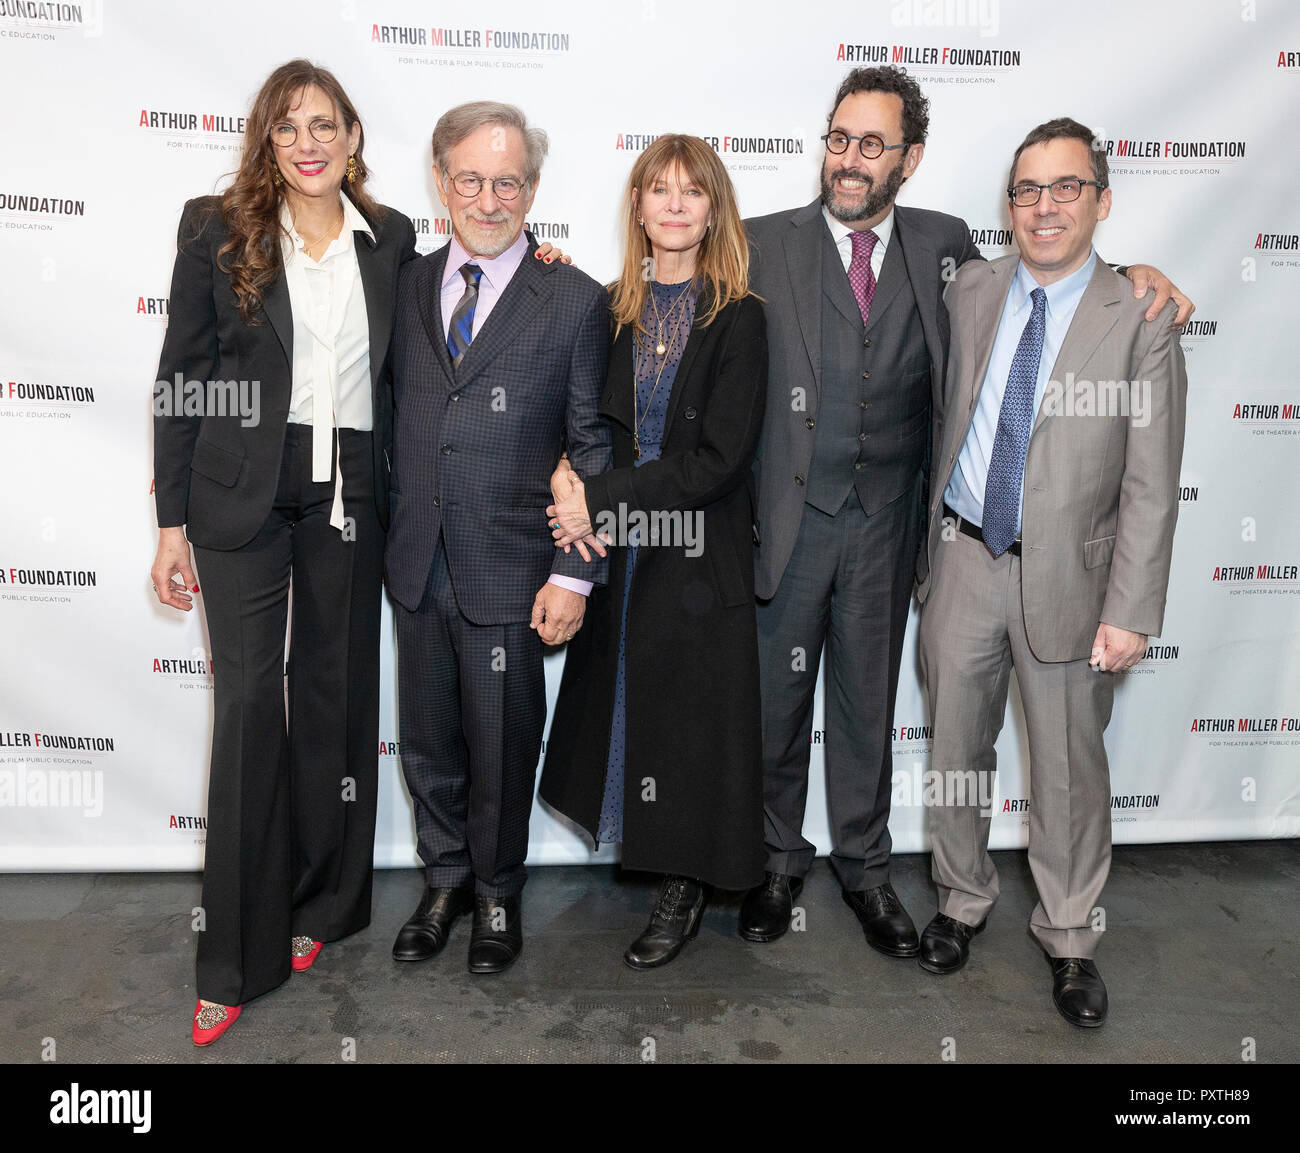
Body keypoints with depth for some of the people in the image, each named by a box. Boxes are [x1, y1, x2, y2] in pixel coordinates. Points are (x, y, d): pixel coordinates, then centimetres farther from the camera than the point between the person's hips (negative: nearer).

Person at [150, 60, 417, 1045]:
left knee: (335, 694, 10)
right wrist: (174, 522, -4)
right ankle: (238, 958, 11)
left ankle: (318, 906, 29)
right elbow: (181, 378, 1)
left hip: (351, 494, 2)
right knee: (248, 703, -1)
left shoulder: (391, 239, 9)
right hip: (243, 493, -2)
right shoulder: (217, 229, 2)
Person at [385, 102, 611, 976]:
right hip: (417, 566, 4)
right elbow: (398, 418, 11)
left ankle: (498, 890, 35)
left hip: (510, 572, -4)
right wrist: (394, 531, 5)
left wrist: (574, 573, -11)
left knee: (501, 747, 11)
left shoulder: (575, 300, -5)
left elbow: (594, 448, -6)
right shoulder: (410, 286, 7)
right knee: (428, 740, 17)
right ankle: (446, 879, 40)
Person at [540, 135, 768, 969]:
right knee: (620, 704, 12)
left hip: (699, 556, -4)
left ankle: (685, 892, 26)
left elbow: (720, 458, -15)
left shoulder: (738, 319, -7)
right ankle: (644, 851, 35)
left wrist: (601, 498, -18)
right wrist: (566, 477, -14)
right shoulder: (612, 310, 7)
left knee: (690, 715, 6)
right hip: (618, 554, 4)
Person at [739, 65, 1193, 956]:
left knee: (869, 702, 15)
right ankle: (779, 859, 34)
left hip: (886, 523, 2)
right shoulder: (767, 244, -3)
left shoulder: (944, 247, 5)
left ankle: (864, 864, 35)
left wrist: (1128, 273, 2)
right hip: (789, 517, -2)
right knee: (777, 700, 11)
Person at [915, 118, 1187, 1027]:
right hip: (964, 558, 3)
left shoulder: (1142, 324, -7)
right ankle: (964, 900, 36)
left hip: (1064, 575, -3)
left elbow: (1151, 487, -8)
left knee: (1070, 769, 8)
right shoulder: (970, 293, 5)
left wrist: (1131, 612, -12)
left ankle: (1070, 937, 29)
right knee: (957, 748, 14)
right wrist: (931, 540, 8)